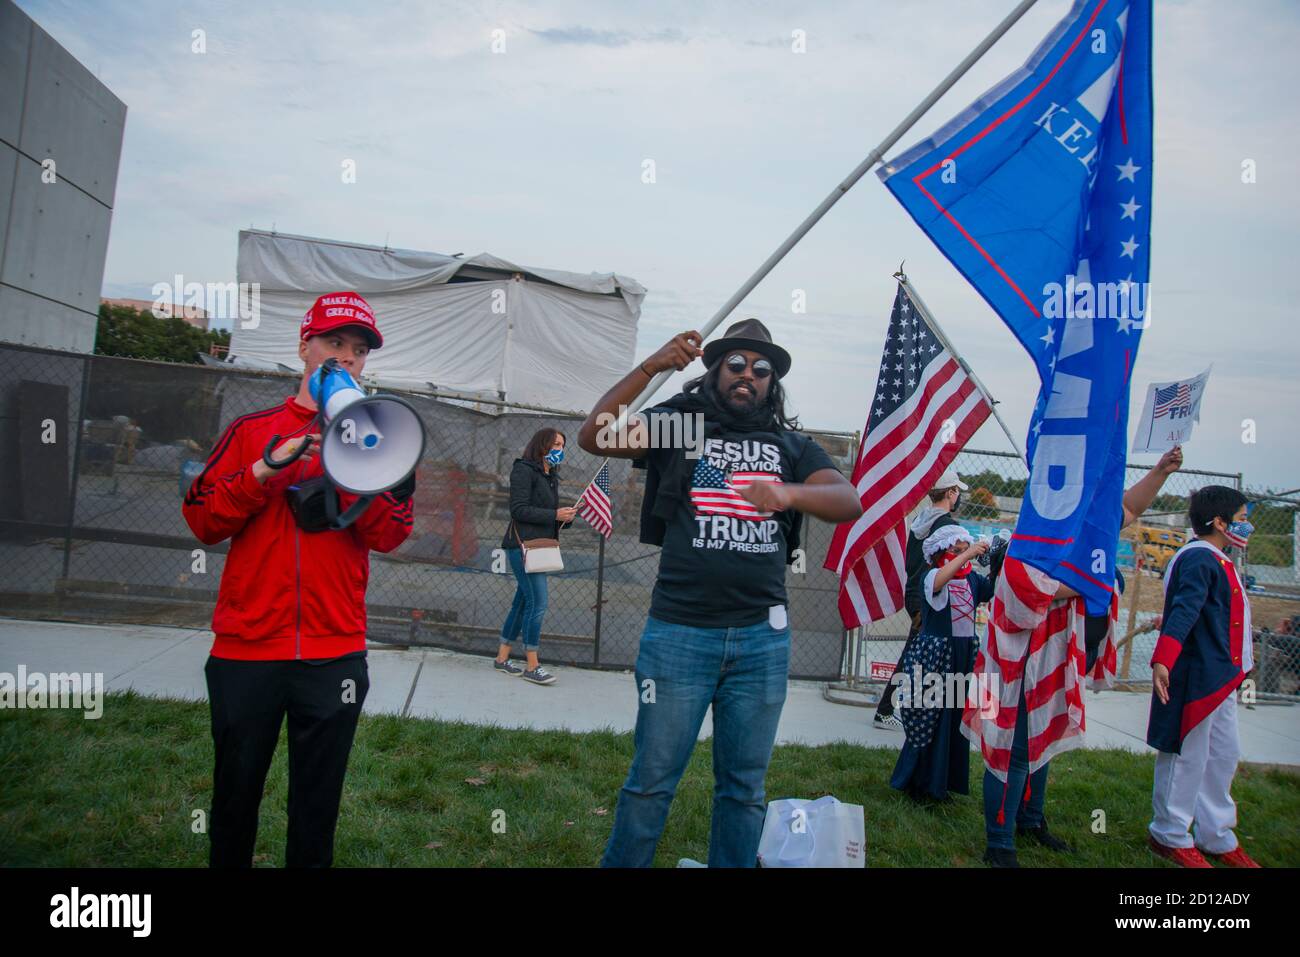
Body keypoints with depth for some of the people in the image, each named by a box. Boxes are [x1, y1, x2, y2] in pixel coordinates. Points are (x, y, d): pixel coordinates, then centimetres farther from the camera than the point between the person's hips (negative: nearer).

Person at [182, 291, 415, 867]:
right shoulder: (251, 431, 7)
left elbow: (390, 534, -5)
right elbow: (202, 522, 1)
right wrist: (264, 471, -13)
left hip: (334, 654, 0)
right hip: (246, 648, 1)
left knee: (316, 804, 10)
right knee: (235, 797, 14)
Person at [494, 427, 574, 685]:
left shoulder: (551, 477, 19)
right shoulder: (524, 470, -7)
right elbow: (519, 509, -15)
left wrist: (566, 517, 1)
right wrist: (555, 515, -17)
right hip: (523, 544, -9)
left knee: (523, 603, 11)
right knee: (537, 603, -12)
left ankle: (502, 658, 20)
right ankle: (532, 667, -6)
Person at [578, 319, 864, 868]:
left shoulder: (791, 445, 12)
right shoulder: (678, 423, 5)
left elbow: (849, 503, -3)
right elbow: (593, 437, -8)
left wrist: (789, 492, -23)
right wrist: (650, 368, -16)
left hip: (762, 638, 3)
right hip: (679, 633, -2)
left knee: (744, 786, 14)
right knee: (652, 778, 6)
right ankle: (621, 863, 24)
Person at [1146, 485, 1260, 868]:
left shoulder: (1216, 561, 16)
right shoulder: (1198, 559, -16)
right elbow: (1182, 613, -28)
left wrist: (1239, 654, 40)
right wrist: (1162, 661, -38)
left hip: (1219, 679, 11)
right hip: (1195, 676, -11)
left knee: (1224, 756, 17)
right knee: (1186, 755, 0)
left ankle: (1216, 838, 30)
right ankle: (1170, 836, 15)